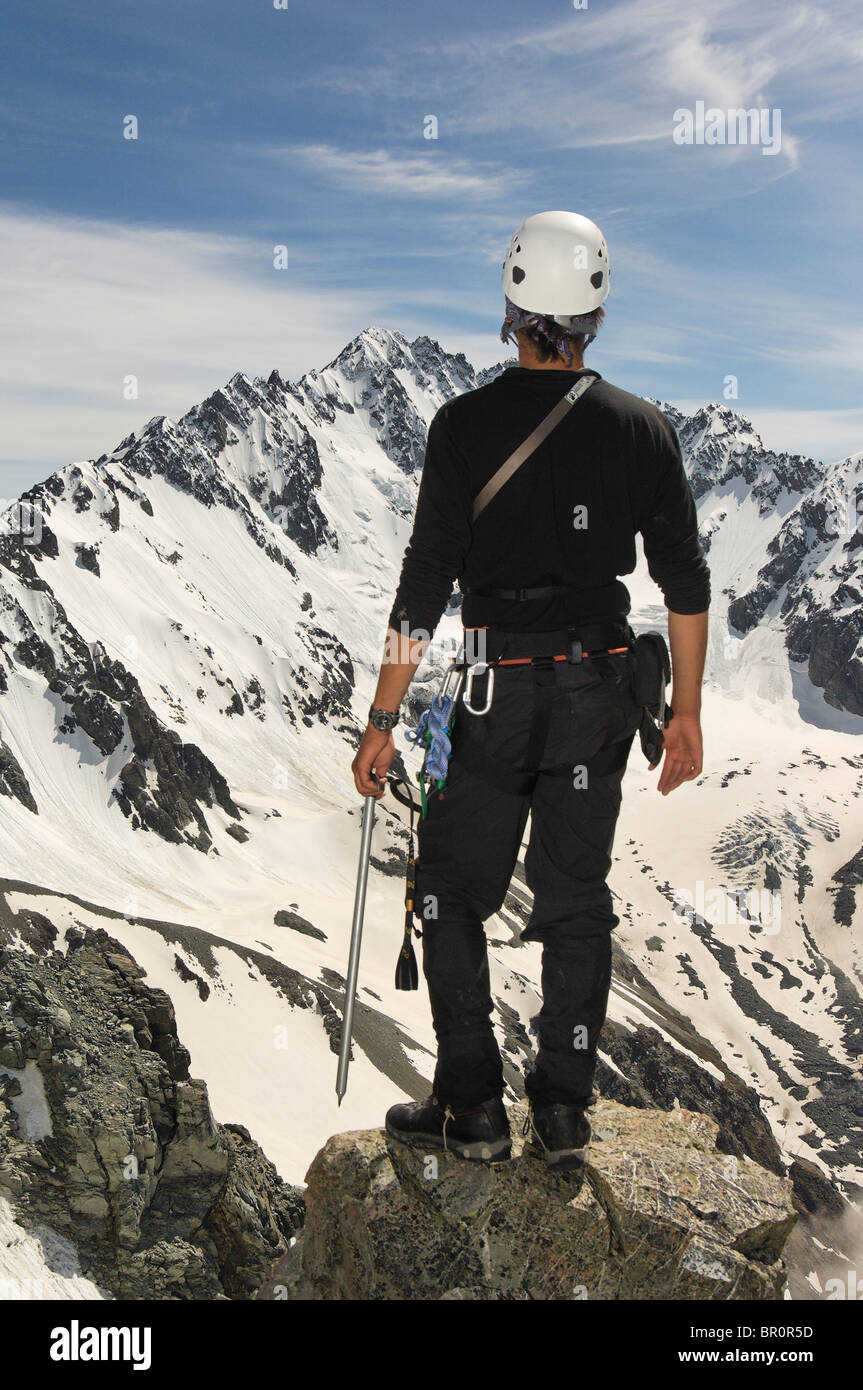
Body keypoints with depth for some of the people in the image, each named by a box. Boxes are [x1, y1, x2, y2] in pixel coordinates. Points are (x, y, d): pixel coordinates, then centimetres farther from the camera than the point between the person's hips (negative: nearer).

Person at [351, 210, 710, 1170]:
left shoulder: (464, 425, -9)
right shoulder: (642, 429, 0)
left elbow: (426, 586, -11)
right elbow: (686, 584, 3)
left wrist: (383, 720, -5)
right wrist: (685, 713, 13)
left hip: (496, 693, -3)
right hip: (599, 692, 3)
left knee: (452, 896, 12)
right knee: (577, 899, 13)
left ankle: (471, 1109, 16)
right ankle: (563, 1115, 20)